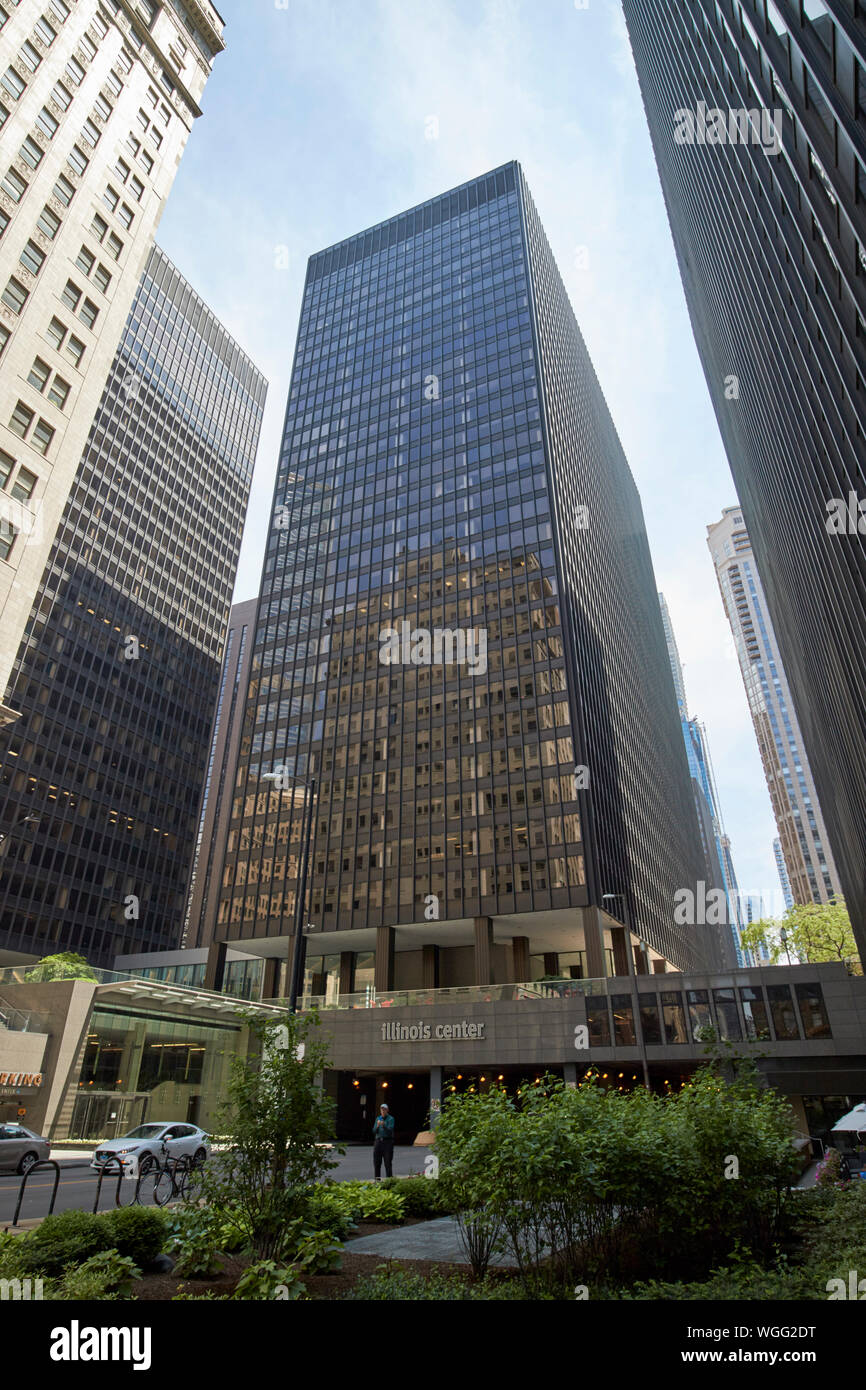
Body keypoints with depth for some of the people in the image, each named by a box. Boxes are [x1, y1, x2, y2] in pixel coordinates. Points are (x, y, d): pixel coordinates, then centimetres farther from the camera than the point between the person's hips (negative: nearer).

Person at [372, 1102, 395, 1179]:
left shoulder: (391, 1119, -2)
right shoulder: (378, 1118, 11)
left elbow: (390, 1130, -14)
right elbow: (374, 1131, 5)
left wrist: (383, 1125, -31)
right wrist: (377, 1125, -16)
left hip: (387, 1142, -4)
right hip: (378, 1141, 4)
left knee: (388, 1162, -7)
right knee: (376, 1161, 3)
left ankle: (389, 1178, -2)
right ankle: (377, 1179, 12)